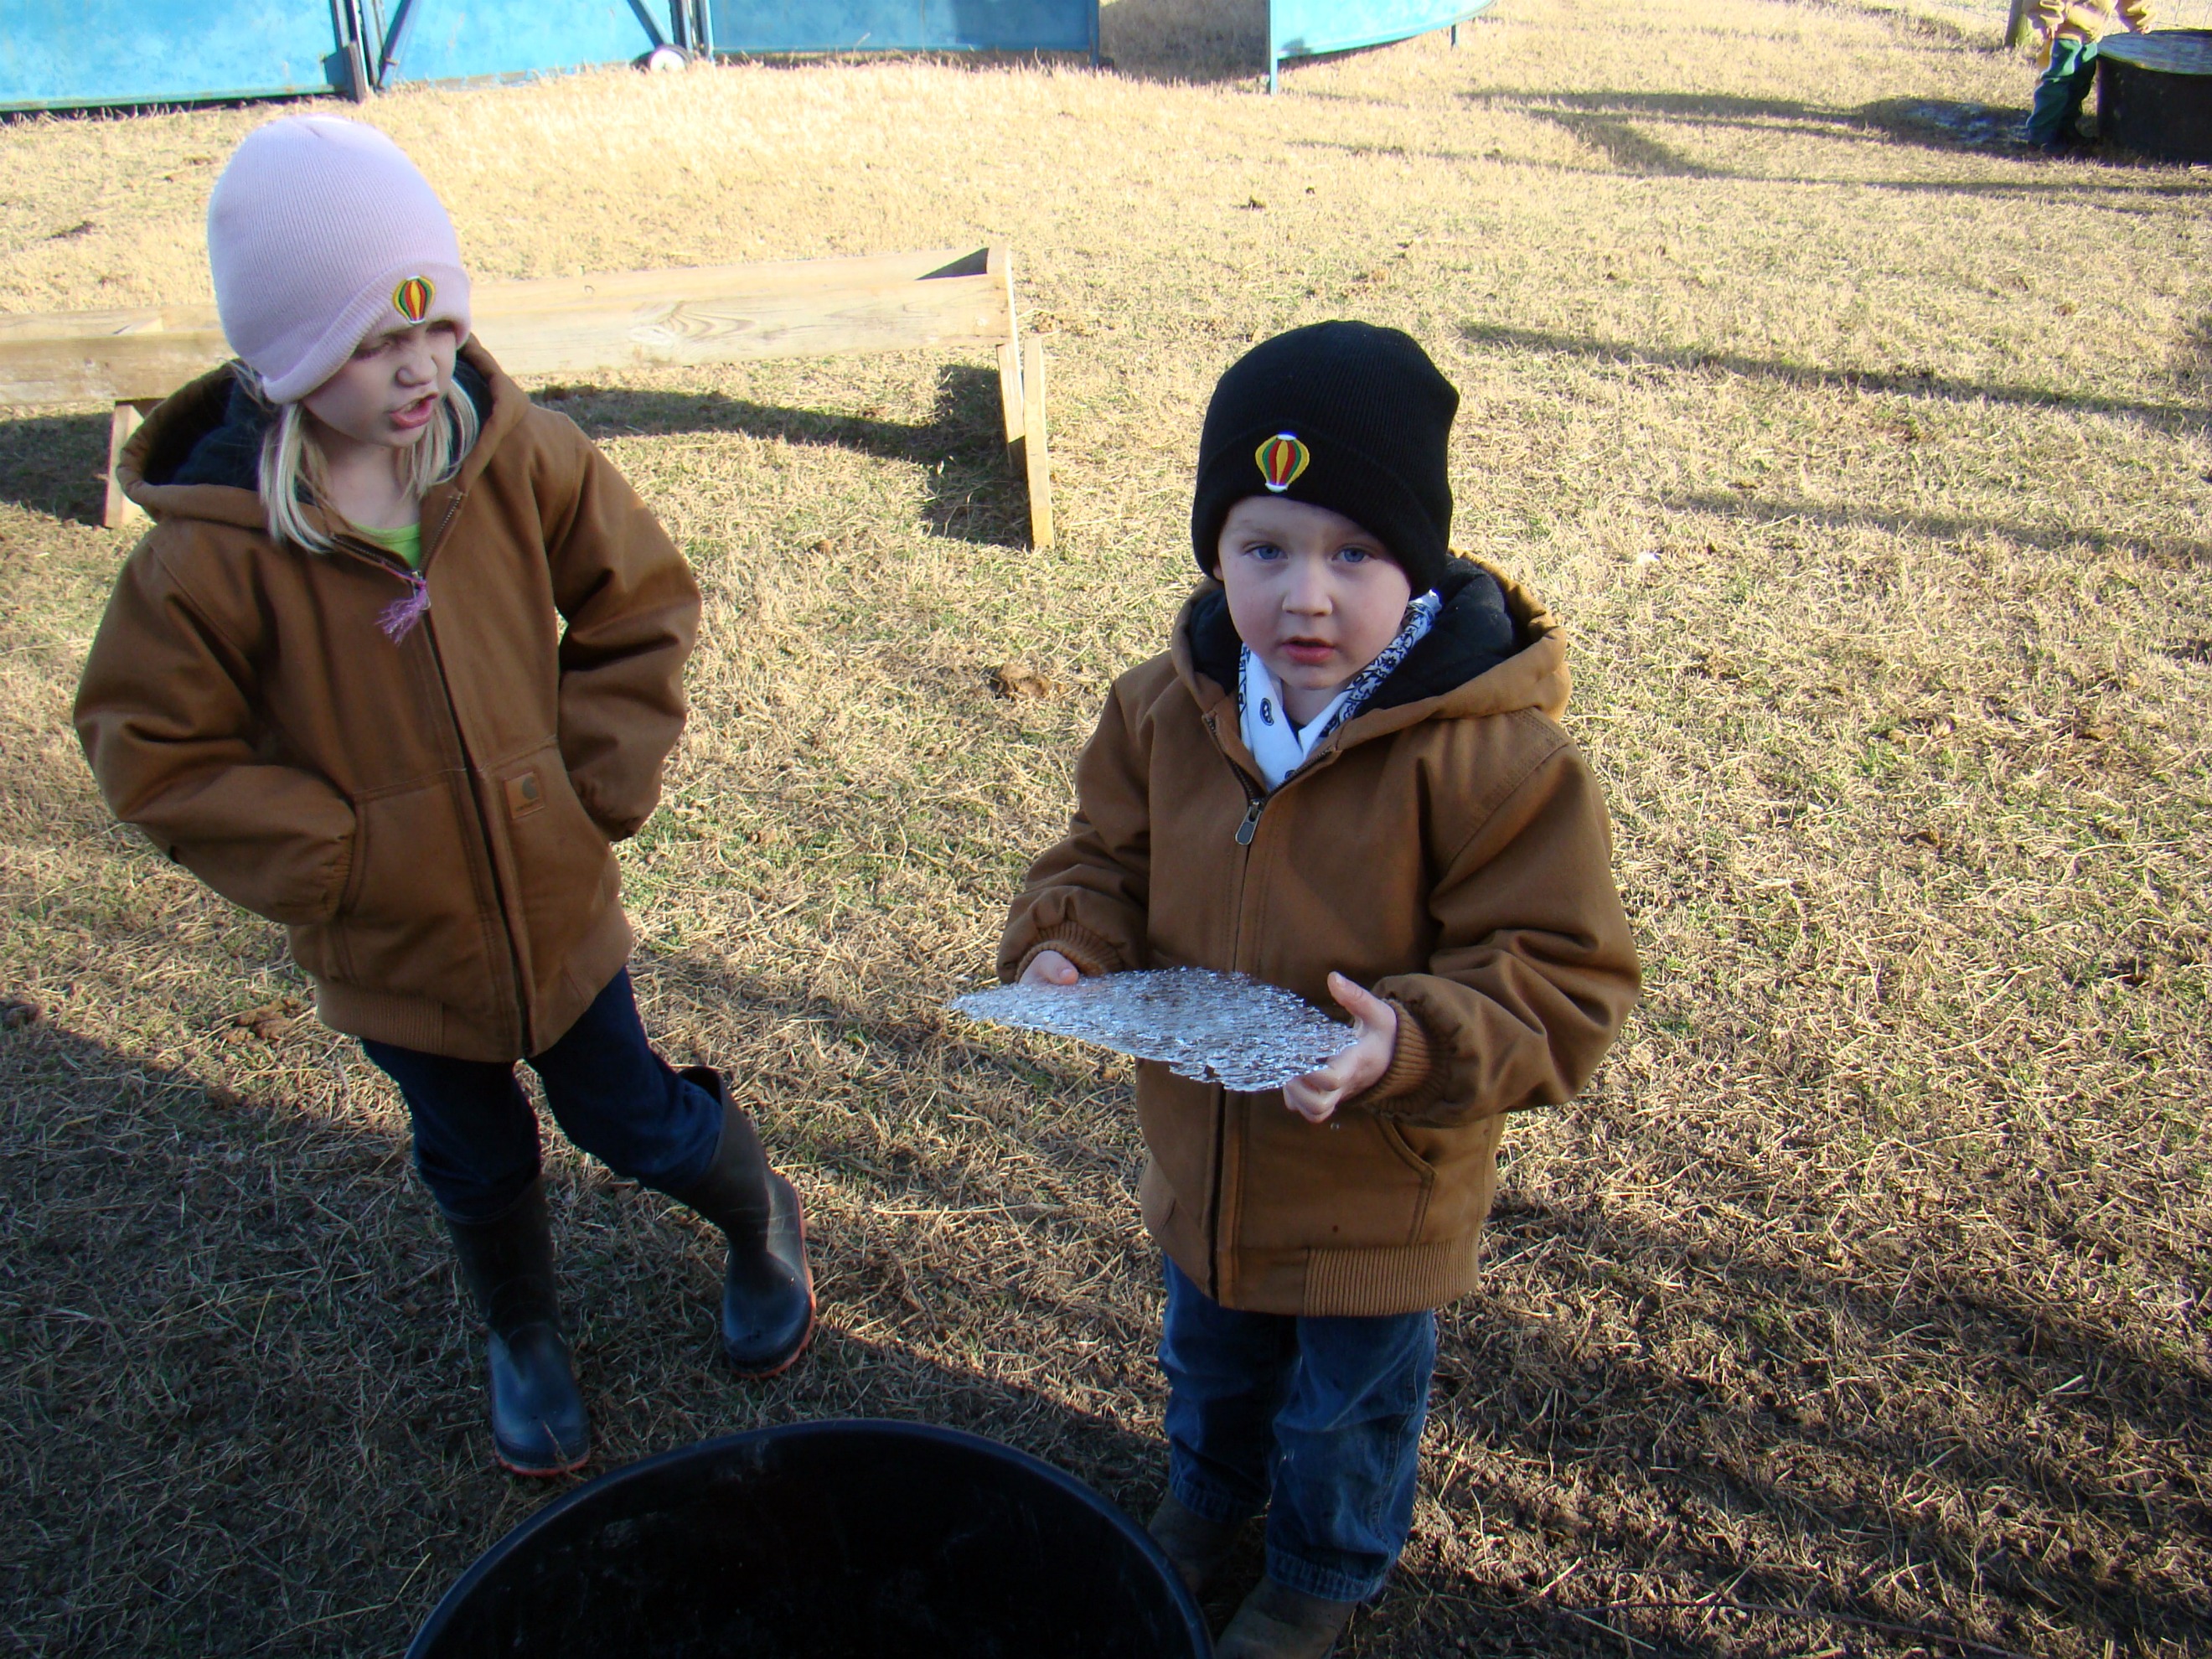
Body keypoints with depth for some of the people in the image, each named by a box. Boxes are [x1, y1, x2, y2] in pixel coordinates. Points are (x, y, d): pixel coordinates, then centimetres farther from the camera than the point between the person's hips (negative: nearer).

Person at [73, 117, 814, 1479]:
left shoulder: (523, 457, -14)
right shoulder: (211, 548, -19)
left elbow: (642, 604, -3)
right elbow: (149, 746, -9)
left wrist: (599, 786, -9)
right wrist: (323, 855, -15)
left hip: (555, 895, 0)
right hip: (394, 943, 0)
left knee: (635, 1122, 15)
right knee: (480, 1163, 20)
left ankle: (765, 1221, 48)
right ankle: (525, 1340, 50)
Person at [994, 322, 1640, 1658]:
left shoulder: (1497, 758, -28)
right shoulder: (1165, 711, -13)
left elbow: (1563, 980, -23)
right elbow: (1109, 860, 2)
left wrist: (1413, 1045, -38)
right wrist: (1067, 948, -18)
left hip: (1378, 1195, -4)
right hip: (1203, 1160, 5)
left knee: (1347, 1413, 24)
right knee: (1209, 1361, 33)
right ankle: (1209, 1491, 66)